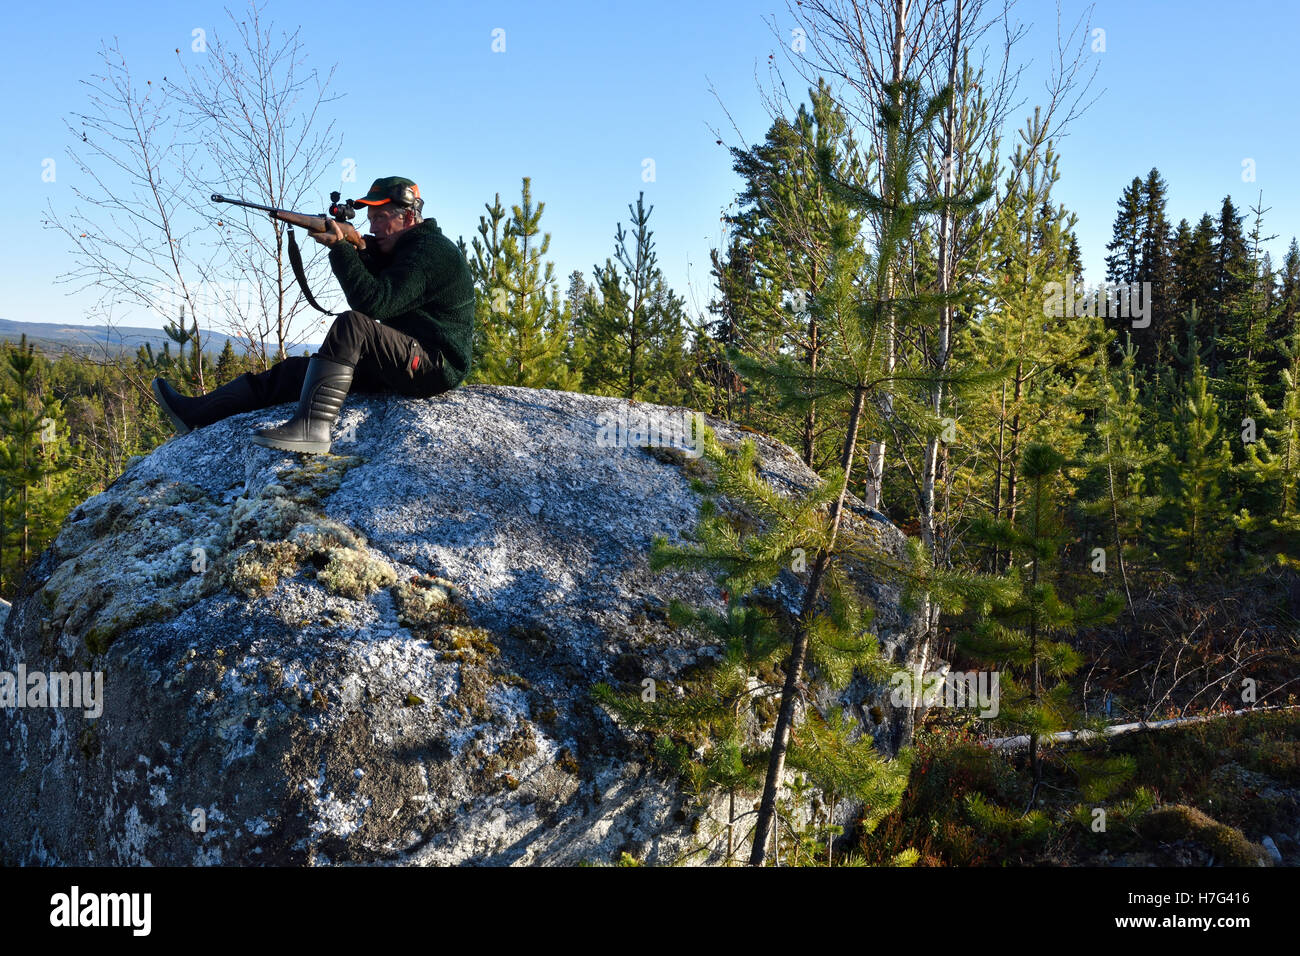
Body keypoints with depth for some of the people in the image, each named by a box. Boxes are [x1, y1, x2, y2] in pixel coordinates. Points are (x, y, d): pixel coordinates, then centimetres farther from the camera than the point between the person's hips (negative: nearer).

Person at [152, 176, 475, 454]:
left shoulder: (430, 251, -13)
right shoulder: (404, 250, 20)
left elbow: (373, 303, -24)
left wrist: (340, 247, -18)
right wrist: (355, 249, -4)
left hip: (436, 365, -10)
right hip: (404, 363, 10)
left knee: (351, 325, -31)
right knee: (297, 369, 2)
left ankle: (312, 426, -38)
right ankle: (195, 412, -1)